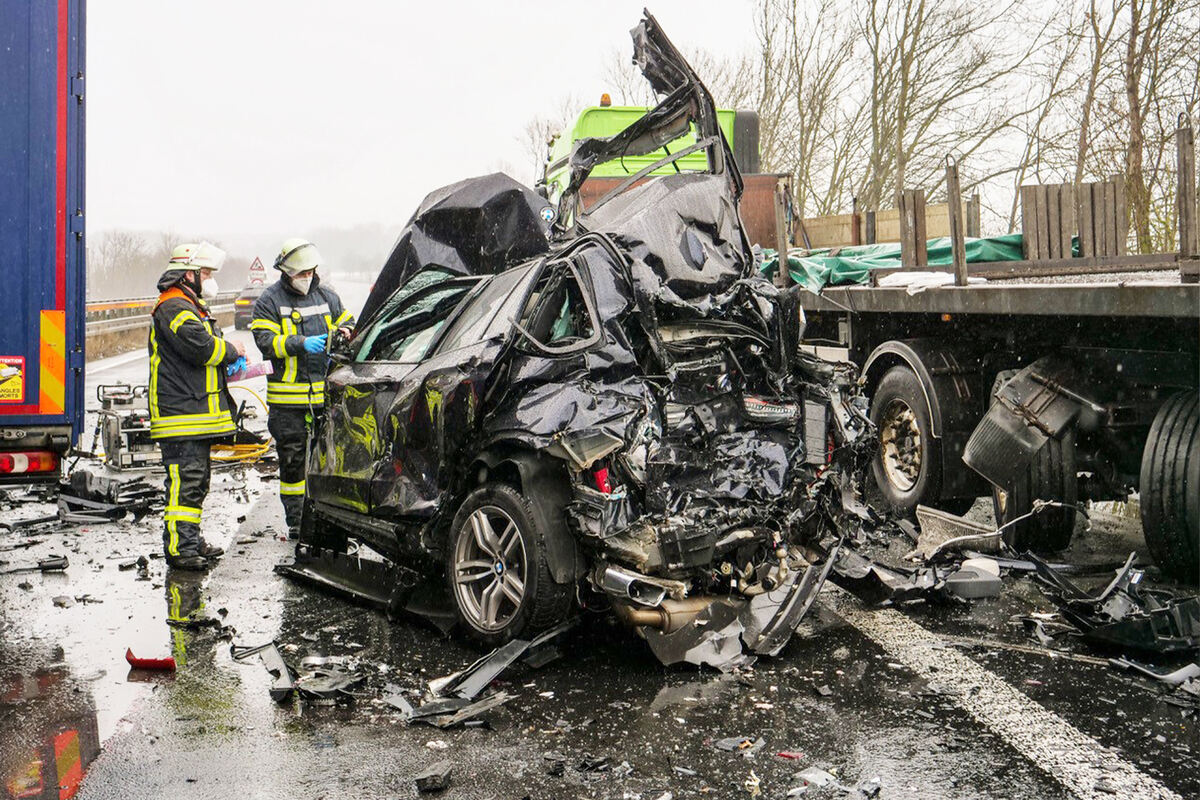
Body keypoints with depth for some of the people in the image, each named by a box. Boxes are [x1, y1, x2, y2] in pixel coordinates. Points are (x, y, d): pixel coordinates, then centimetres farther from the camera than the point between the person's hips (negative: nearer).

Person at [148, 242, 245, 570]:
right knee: (185, 482, -10)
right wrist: (231, 349, -6)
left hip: (197, 414, 11)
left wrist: (229, 356, 8)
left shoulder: (191, 306, 23)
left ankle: (191, 541, 25)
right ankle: (179, 548, -7)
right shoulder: (174, 307, -12)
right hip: (181, 415, -11)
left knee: (196, 482, 16)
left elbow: (207, 351, 29)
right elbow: (201, 347, -24)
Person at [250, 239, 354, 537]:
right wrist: (301, 343, -23)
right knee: (292, 459, 3)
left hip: (327, 392, 3)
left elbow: (348, 323, 21)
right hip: (288, 396, -3)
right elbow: (266, 341, -10)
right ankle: (296, 521, 13)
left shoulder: (326, 296, 12)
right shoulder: (269, 301, 0)